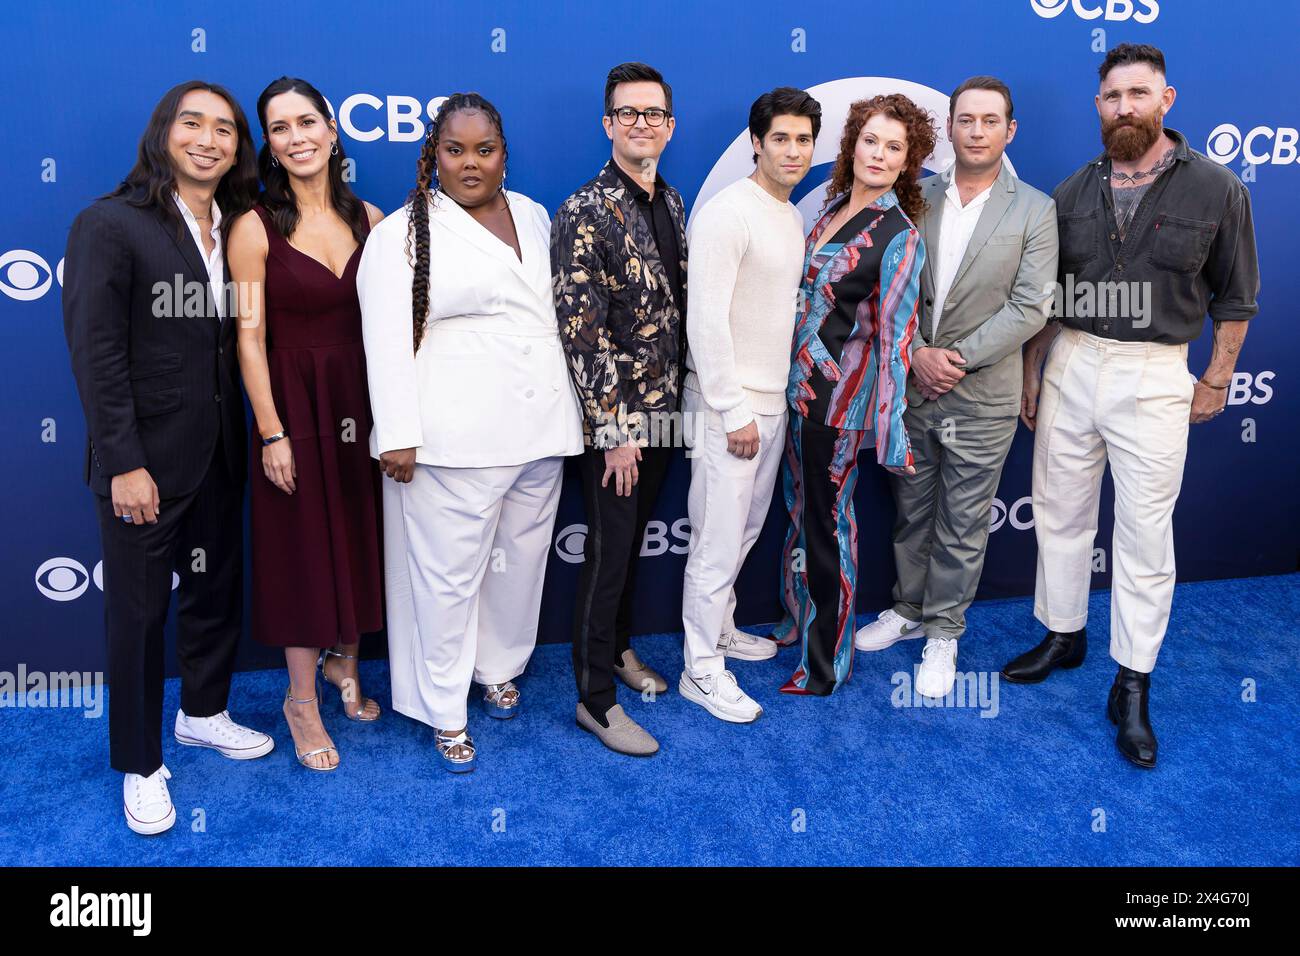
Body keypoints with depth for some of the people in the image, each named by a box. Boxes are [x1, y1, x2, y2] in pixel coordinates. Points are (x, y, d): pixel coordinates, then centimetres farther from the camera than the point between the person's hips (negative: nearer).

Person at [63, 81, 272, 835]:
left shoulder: (236, 229, 5)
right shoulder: (109, 225, -10)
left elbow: (240, 339, 5)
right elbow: (95, 354, -14)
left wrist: (250, 435, -2)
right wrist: (124, 463, -17)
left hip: (220, 453, 6)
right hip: (146, 457, -5)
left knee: (218, 587, 18)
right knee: (139, 610, 8)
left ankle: (204, 713, 41)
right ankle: (142, 766, 26)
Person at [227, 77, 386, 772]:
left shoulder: (368, 218, 4)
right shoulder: (256, 227, -7)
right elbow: (250, 336, -9)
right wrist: (272, 432, -13)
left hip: (363, 399, 4)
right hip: (294, 402, -4)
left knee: (361, 536, 13)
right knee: (302, 545, 5)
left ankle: (344, 662, 36)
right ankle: (301, 700, 23)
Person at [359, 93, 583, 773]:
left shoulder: (533, 215, 12)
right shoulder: (404, 232, -4)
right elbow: (386, 340, -9)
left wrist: (573, 409, 15)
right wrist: (397, 434, -15)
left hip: (541, 426, 6)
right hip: (455, 435, -5)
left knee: (522, 558, 16)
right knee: (449, 574, 2)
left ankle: (500, 667, 38)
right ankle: (443, 709, 18)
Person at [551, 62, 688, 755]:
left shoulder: (671, 204, 9)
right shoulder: (585, 212, -14)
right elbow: (581, 329, -18)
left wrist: (676, 401, 12)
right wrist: (615, 428, -18)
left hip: (662, 411, 7)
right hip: (613, 418, -7)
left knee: (633, 541, 20)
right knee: (609, 550, 2)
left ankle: (619, 647, 39)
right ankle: (595, 698, 16)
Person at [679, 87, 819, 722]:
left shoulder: (792, 217, 13)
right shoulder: (727, 213, -15)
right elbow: (706, 320, -20)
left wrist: (773, 397, 14)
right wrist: (733, 410, -19)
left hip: (771, 400, 9)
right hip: (729, 406, -9)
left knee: (746, 531, 19)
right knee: (718, 540, -2)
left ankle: (720, 628, 36)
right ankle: (702, 669, 11)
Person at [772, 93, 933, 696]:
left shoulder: (899, 238, -13)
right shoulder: (832, 203, 8)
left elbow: (895, 336, -15)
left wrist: (893, 431, -17)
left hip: (841, 391, -7)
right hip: (798, 381, 7)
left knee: (827, 518, 4)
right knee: (800, 505, 18)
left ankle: (826, 662, 21)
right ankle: (799, 619, 39)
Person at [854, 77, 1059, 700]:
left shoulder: (1034, 210, -4)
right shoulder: (918, 198, 3)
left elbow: (1030, 307, -9)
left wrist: (958, 357, -16)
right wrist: (916, 355, -14)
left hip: (981, 397, -2)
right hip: (911, 386, 3)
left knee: (963, 523, 8)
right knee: (911, 510, 16)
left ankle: (943, 633, 24)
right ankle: (908, 609, 36)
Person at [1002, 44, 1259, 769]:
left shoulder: (1216, 188, -3)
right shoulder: (1073, 192, 5)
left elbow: (1236, 295, 3)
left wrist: (1217, 380, 2)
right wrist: (1031, 373, 8)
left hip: (1155, 376, -3)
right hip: (1071, 365, 3)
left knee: (1146, 531, 1)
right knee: (1060, 512, 11)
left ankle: (1133, 686, 12)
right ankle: (1064, 636, 30)